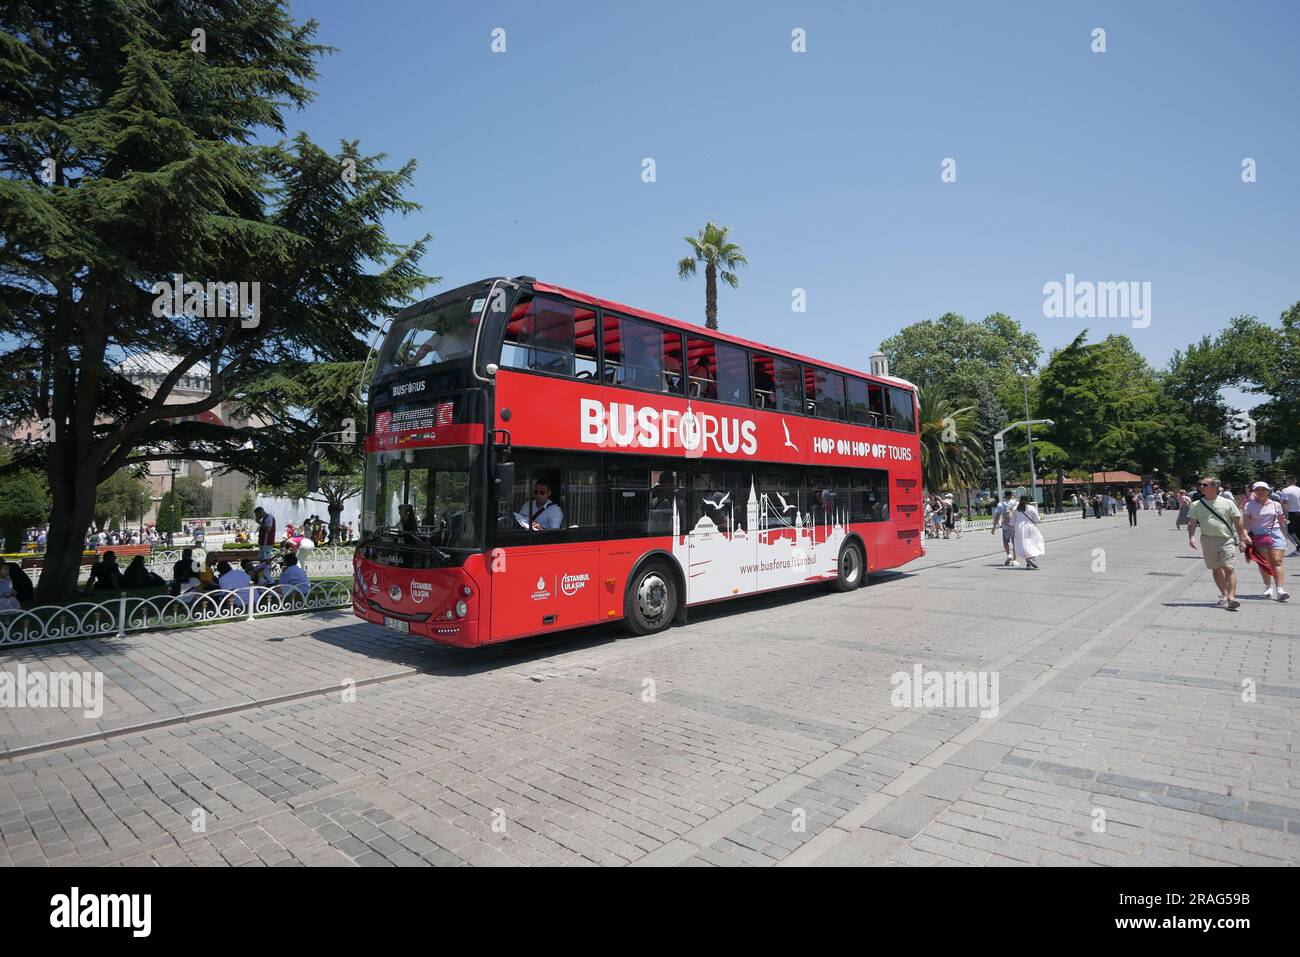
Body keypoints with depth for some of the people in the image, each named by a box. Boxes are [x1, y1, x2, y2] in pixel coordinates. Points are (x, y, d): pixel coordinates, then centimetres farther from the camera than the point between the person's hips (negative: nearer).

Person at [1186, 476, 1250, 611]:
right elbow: (1191, 523, 1)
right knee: (1216, 569, 11)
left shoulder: (1227, 503, 0)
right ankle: (1224, 595, 24)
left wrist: (1242, 538, 2)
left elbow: (1238, 522, 5)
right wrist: (1191, 536, -14)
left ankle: (1231, 597, -12)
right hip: (1208, 540, 3)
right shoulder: (1197, 505, 4)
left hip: (1227, 540, -3)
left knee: (1229, 568, -12)